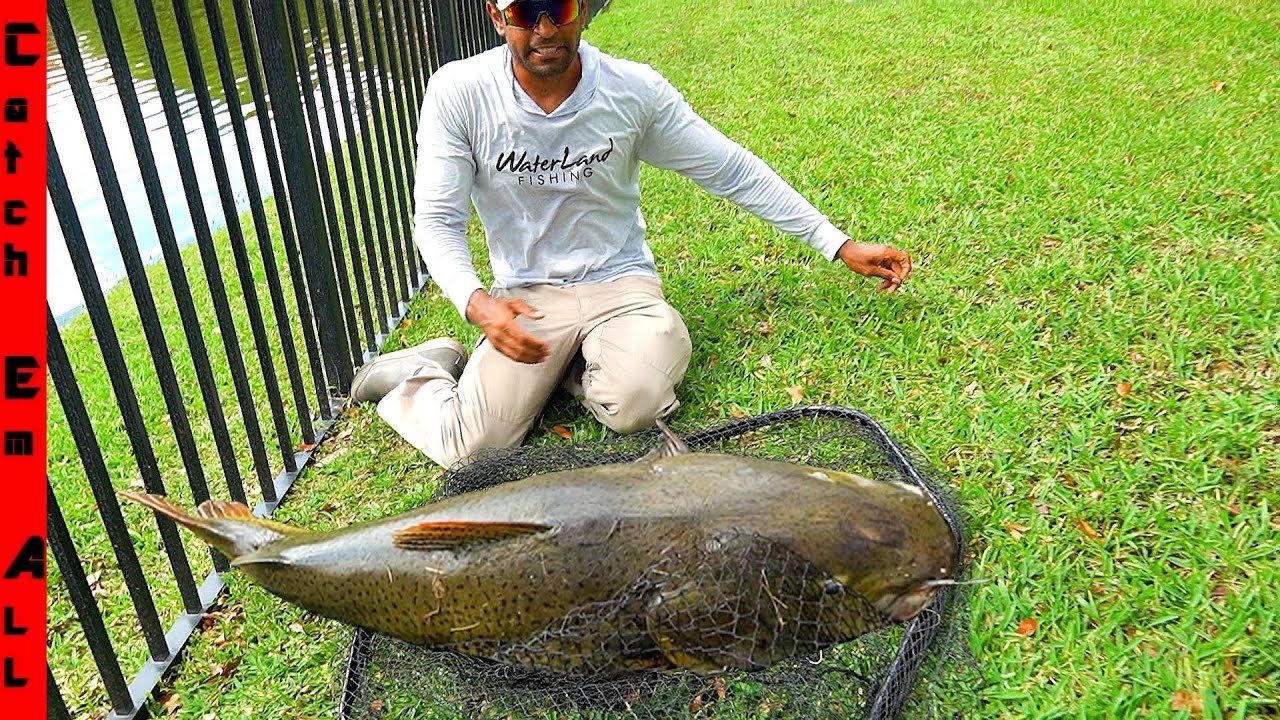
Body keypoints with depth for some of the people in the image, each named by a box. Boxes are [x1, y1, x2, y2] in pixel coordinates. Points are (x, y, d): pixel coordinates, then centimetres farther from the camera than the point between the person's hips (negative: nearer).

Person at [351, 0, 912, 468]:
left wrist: (839, 245, -2)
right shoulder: (458, 93, -11)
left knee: (634, 406, -29)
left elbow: (735, 173, -2)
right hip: (525, 295, 0)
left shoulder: (635, 89, -9)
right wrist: (476, 303, -30)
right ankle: (429, 369, 17)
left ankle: (572, 363, 6)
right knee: (475, 446, -17)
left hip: (620, 283, 1)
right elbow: (437, 220, -9)